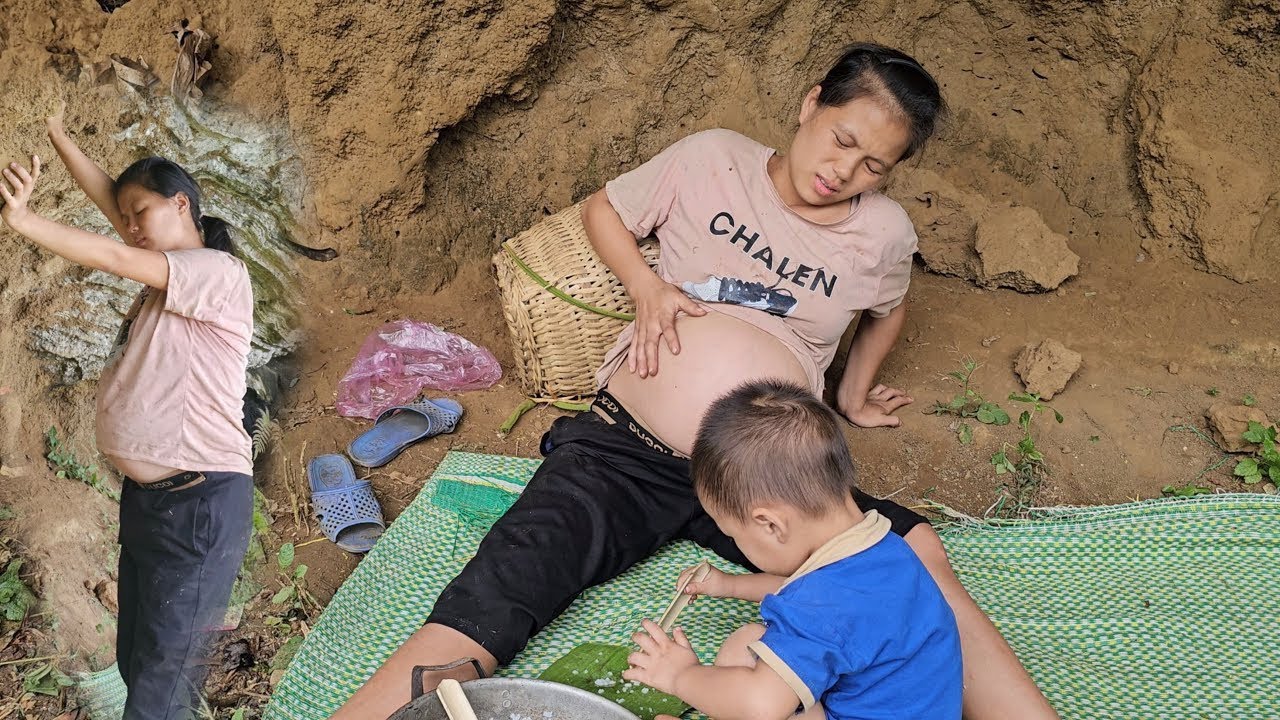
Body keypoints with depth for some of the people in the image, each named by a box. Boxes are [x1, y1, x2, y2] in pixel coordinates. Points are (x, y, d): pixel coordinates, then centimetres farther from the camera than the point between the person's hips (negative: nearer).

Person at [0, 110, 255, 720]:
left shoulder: (219, 273, -10)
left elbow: (116, 258, -20)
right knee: (134, 662, 16)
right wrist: (56, 135, 11)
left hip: (198, 500, -9)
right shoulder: (167, 276, 14)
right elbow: (109, 198, 11)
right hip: (144, 493, 9)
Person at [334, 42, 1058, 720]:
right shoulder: (712, 161, 3)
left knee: (916, 554, -27)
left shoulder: (886, 233, 8)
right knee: (476, 621, -22)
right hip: (623, 448, -1)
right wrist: (647, 287, 0)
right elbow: (604, 209, 17)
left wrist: (854, 395, 31)